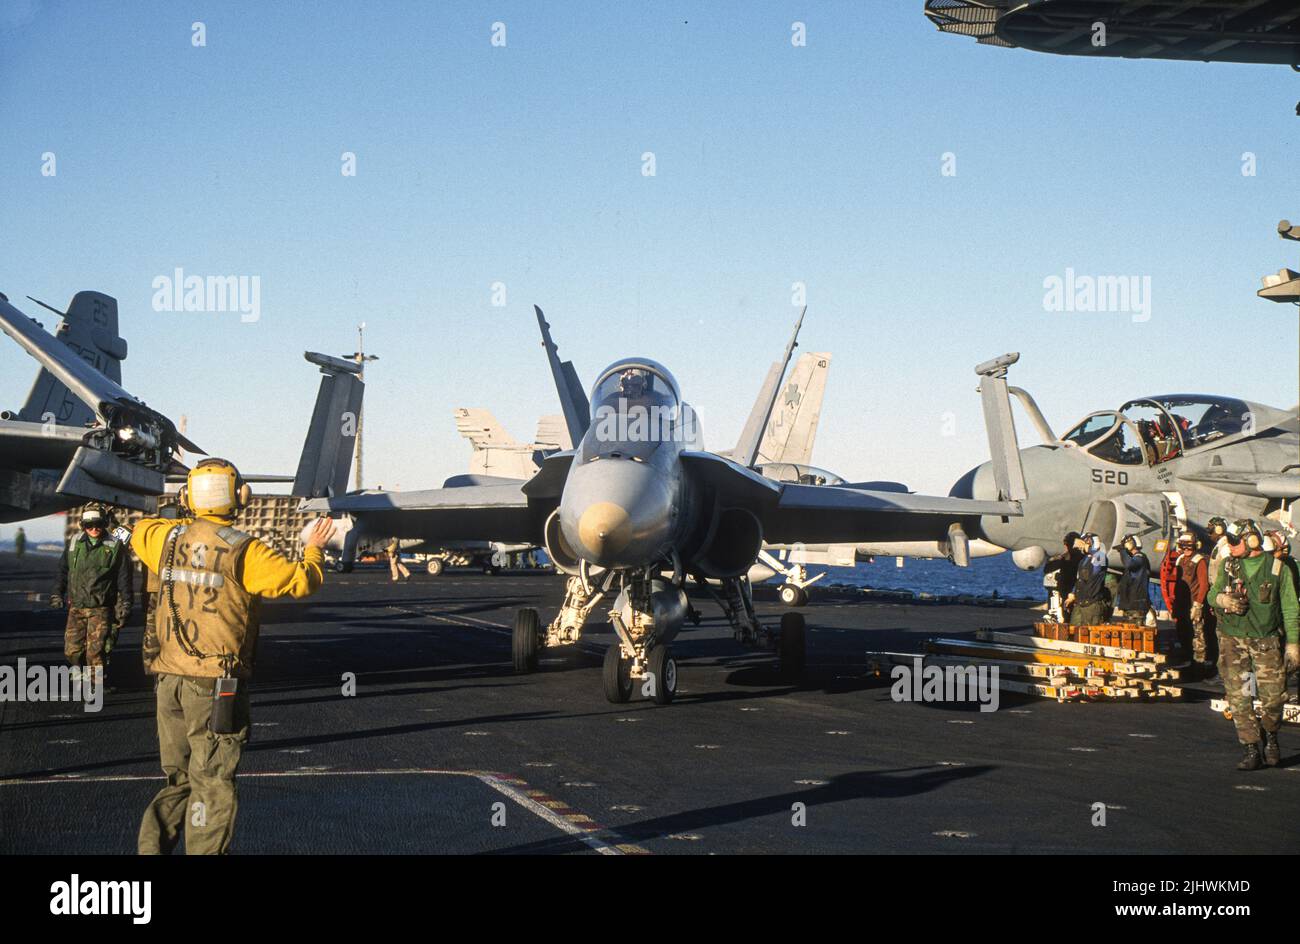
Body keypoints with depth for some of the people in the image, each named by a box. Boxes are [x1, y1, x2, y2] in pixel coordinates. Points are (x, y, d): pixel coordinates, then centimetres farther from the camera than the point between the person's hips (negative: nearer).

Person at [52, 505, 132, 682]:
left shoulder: (114, 546, -1)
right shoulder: (74, 543, 8)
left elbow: (124, 577, 3)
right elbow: (63, 570, 20)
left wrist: (125, 604, 1)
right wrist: (57, 593, 14)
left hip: (101, 609, -3)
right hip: (76, 606, 3)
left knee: (95, 651, -8)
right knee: (72, 649, 2)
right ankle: (77, 675, 24)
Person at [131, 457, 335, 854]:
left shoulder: (169, 538, 4)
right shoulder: (243, 551, -12)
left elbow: (141, 531, 27)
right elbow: (302, 581, -10)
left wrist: (187, 523, 31)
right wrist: (313, 548, 9)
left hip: (169, 680, 6)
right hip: (216, 686, -5)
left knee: (181, 780, 18)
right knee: (213, 785, 2)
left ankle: (151, 845, 7)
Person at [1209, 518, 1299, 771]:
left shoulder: (1278, 569, -1)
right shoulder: (1228, 566, 7)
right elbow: (1211, 594, 15)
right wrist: (1220, 599, -10)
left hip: (1267, 642, -2)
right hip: (1233, 639, 2)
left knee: (1274, 696, -3)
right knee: (1238, 697, -4)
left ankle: (1270, 735, 25)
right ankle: (1250, 749, 4)